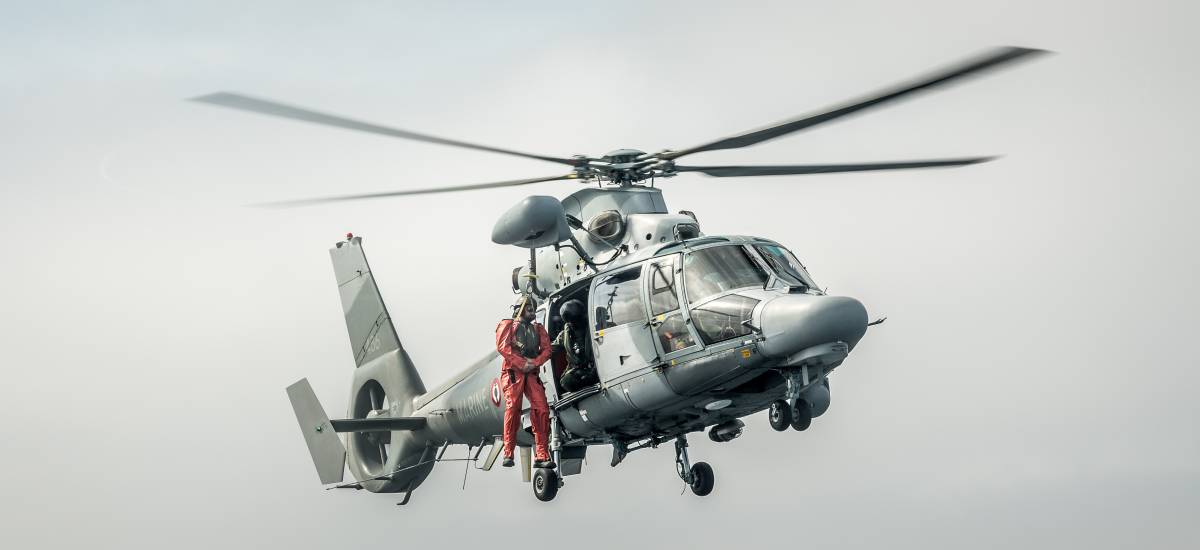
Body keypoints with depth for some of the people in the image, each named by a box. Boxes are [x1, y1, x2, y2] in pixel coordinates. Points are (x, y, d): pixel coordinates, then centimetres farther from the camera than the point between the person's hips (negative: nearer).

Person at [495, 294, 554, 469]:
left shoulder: (538, 329, 26)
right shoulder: (507, 325, 12)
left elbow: (546, 349, 12)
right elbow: (503, 347, -4)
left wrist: (534, 362, -7)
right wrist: (522, 363, -12)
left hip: (532, 374, 4)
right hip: (512, 372, -4)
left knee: (542, 410, -10)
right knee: (513, 408, -14)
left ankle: (541, 456, -11)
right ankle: (508, 454, -13)